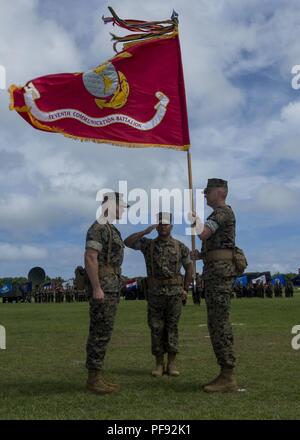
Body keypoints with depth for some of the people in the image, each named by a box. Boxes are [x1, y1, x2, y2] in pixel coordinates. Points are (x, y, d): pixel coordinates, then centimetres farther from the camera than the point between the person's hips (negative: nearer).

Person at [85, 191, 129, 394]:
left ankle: (97, 377, 12)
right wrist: (96, 288, -23)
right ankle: (94, 379, -3)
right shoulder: (98, 228, -12)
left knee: (103, 333, 9)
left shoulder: (110, 230, 21)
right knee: (100, 333, -8)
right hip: (102, 287, -10)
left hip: (110, 287, 10)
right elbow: (90, 258, -19)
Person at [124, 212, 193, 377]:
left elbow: (189, 268, 11)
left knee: (172, 329, 1)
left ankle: (171, 365, 8)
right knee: (156, 330, 2)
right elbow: (127, 242, -11)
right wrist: (146, 231, -18)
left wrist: (185, 289, 6)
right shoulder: (148, 244, 3)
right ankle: (159, 364, 11)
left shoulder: (180, 247, 2)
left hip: (174, 294, -1)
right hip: (155, 294, 1)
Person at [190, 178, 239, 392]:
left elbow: (203, 234, -21)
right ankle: (226, 375, 12)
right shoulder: (222, 214, 26)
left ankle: (228, 378, -8)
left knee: (219, 322, -11)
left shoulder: (222, 211, -6)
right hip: (217, 272, 11)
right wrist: (201, 255, 13)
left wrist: (195, 220, -1)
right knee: (217, 323, 9)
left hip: (220, 271, -11)